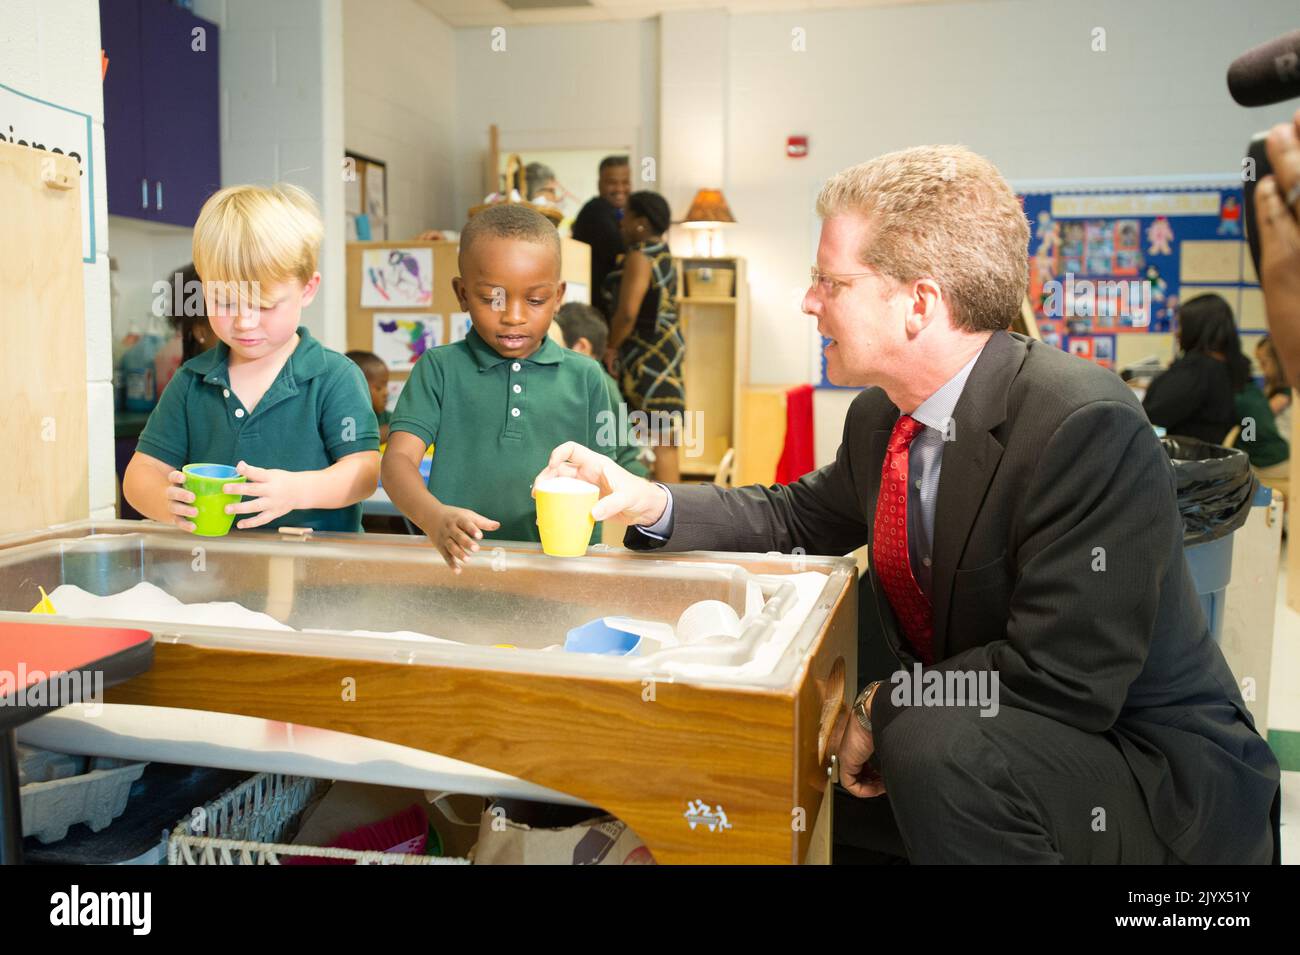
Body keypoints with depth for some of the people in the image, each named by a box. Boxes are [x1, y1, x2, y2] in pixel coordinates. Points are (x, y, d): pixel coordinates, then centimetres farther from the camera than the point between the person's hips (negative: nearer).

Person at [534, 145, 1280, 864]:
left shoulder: (1089, 428, -25)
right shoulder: (881, 417, 0)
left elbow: (1059, 683, -28)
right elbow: (796, 518, 14)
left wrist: (881, 710, -17)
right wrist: (651, 503, 0)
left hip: (1153, 770, -7)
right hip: (963, 740, 7)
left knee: (936, 746, -34)